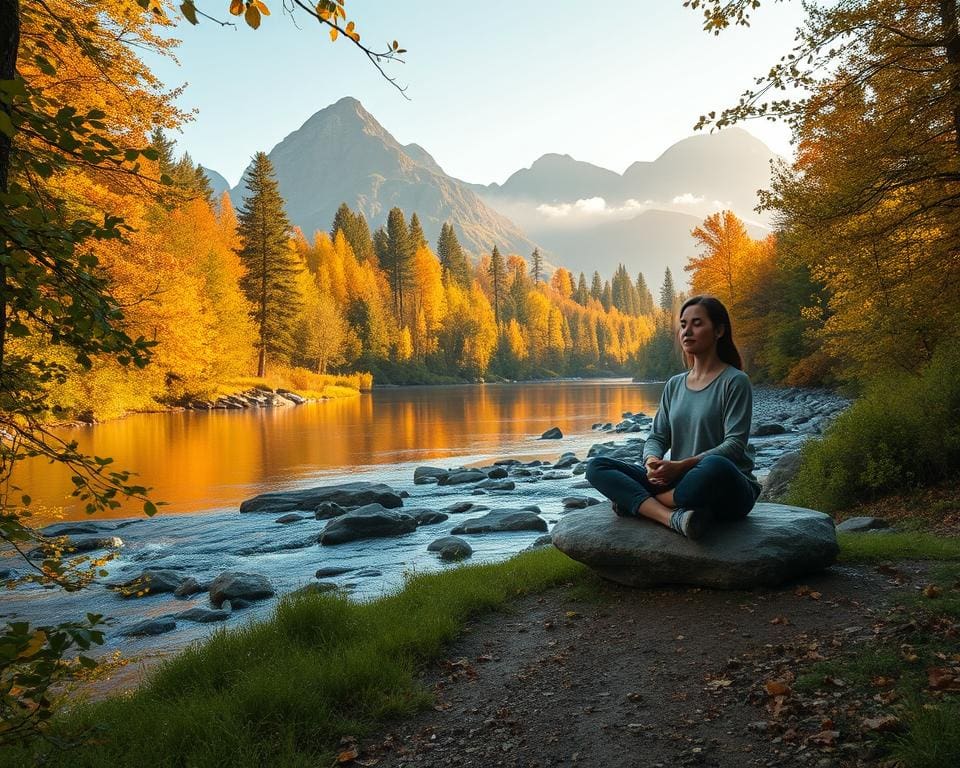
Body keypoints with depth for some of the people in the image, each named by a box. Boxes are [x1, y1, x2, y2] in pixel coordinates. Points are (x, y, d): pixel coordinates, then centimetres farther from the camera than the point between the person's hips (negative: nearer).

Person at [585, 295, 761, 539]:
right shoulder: (674, 385, 15)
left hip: (730, 491, -5)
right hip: (680, 482, 5)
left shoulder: (735, 381, -3)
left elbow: (735, 444, -13)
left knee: (714, 467, -42)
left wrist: (682, 465, -24)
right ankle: (673, 516, -31)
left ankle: (637, 503, -20)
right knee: (598, 467, -11)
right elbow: (656, 437, 10)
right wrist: (652, 461, -15)